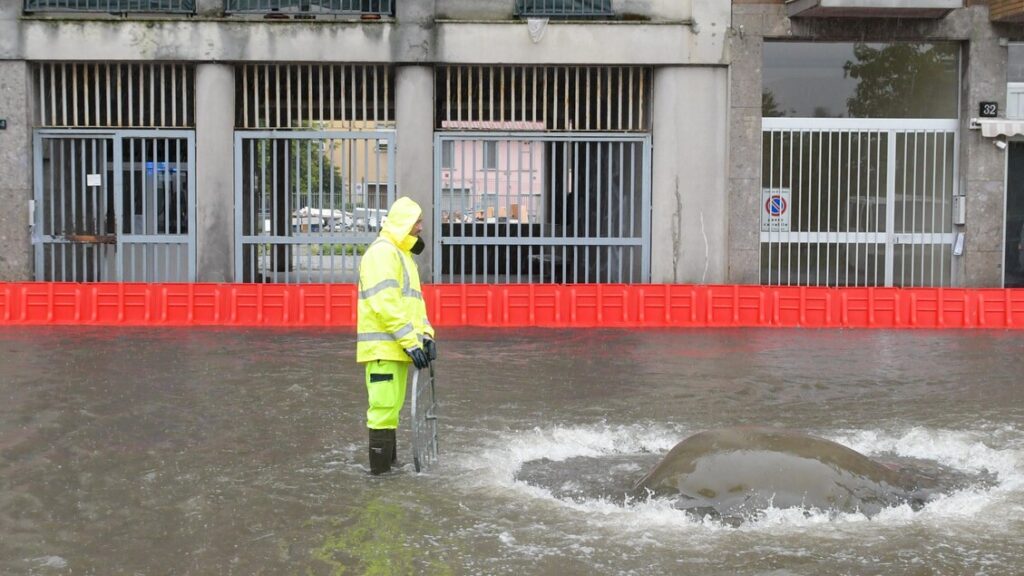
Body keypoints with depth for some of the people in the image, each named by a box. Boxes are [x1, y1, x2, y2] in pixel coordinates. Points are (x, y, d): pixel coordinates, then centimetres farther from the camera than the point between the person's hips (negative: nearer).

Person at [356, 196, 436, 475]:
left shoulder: (403, 255, 22)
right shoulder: (382, 252, -11)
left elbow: (413, 301, 23)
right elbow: (385, 304, -20)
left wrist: (425, 334, 8)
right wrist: (411, 341, -21)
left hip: (399, 347, 11)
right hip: (384, 347, -10)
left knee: (391, 408, 16)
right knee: (384, 407, -10)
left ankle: (389, 464, 24)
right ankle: (380, 471, -8)